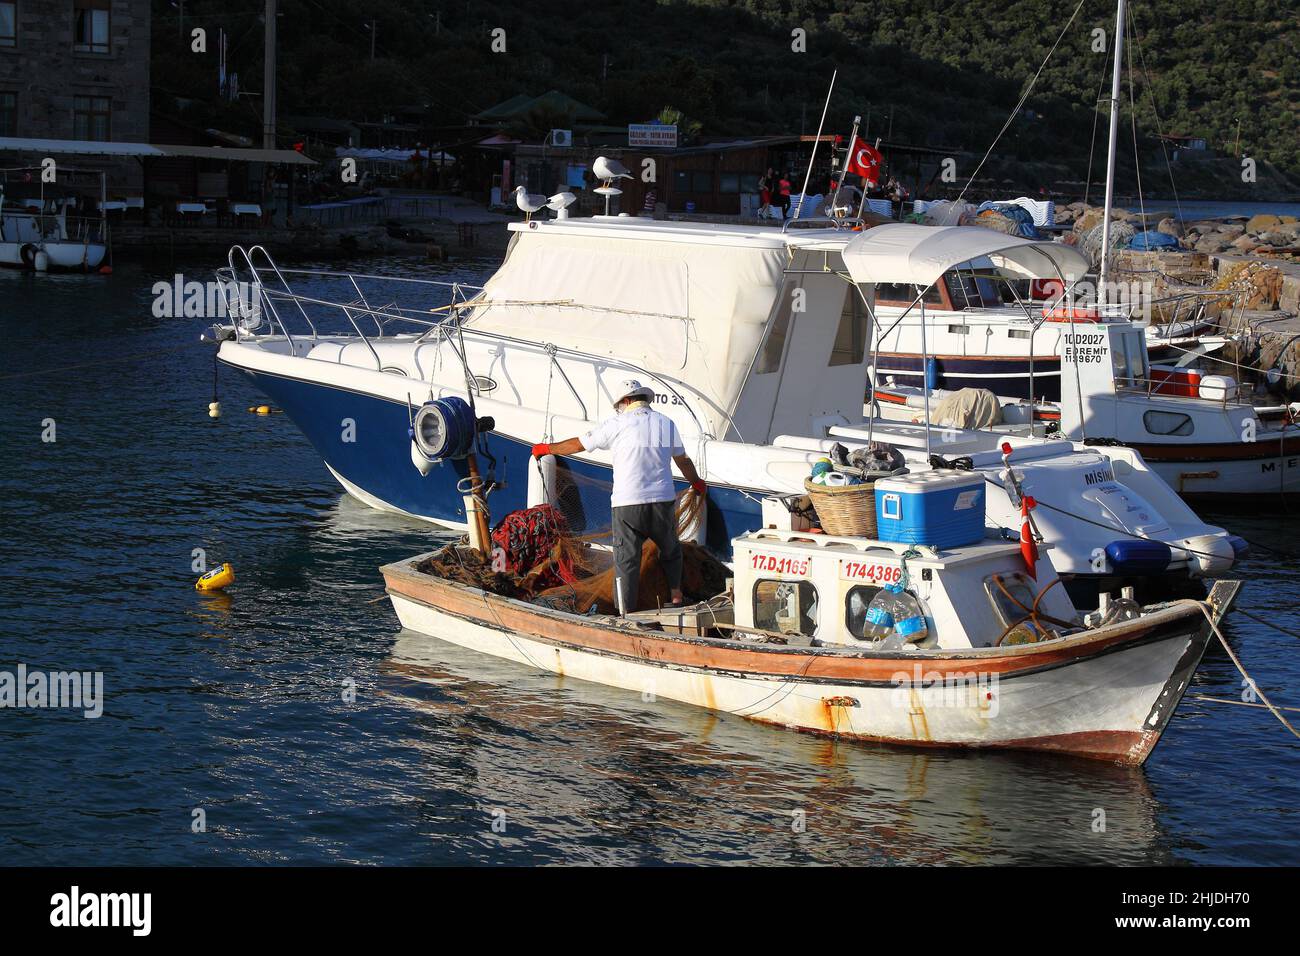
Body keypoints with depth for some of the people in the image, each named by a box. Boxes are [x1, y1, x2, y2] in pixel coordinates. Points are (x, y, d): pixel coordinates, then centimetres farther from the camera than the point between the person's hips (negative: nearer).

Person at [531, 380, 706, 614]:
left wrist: (546, 448, 25)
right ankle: (676, 599, 24)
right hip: (662, 502, 3)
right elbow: (683, 461, 22)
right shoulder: (666, 424, 8)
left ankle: (626, 615, -1)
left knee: (626, 561, 1)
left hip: (627, 504, -3)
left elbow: (578, 444, 9)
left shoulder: (617, 424, 0)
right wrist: (697, 482, 42)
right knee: (671, 551, 24)